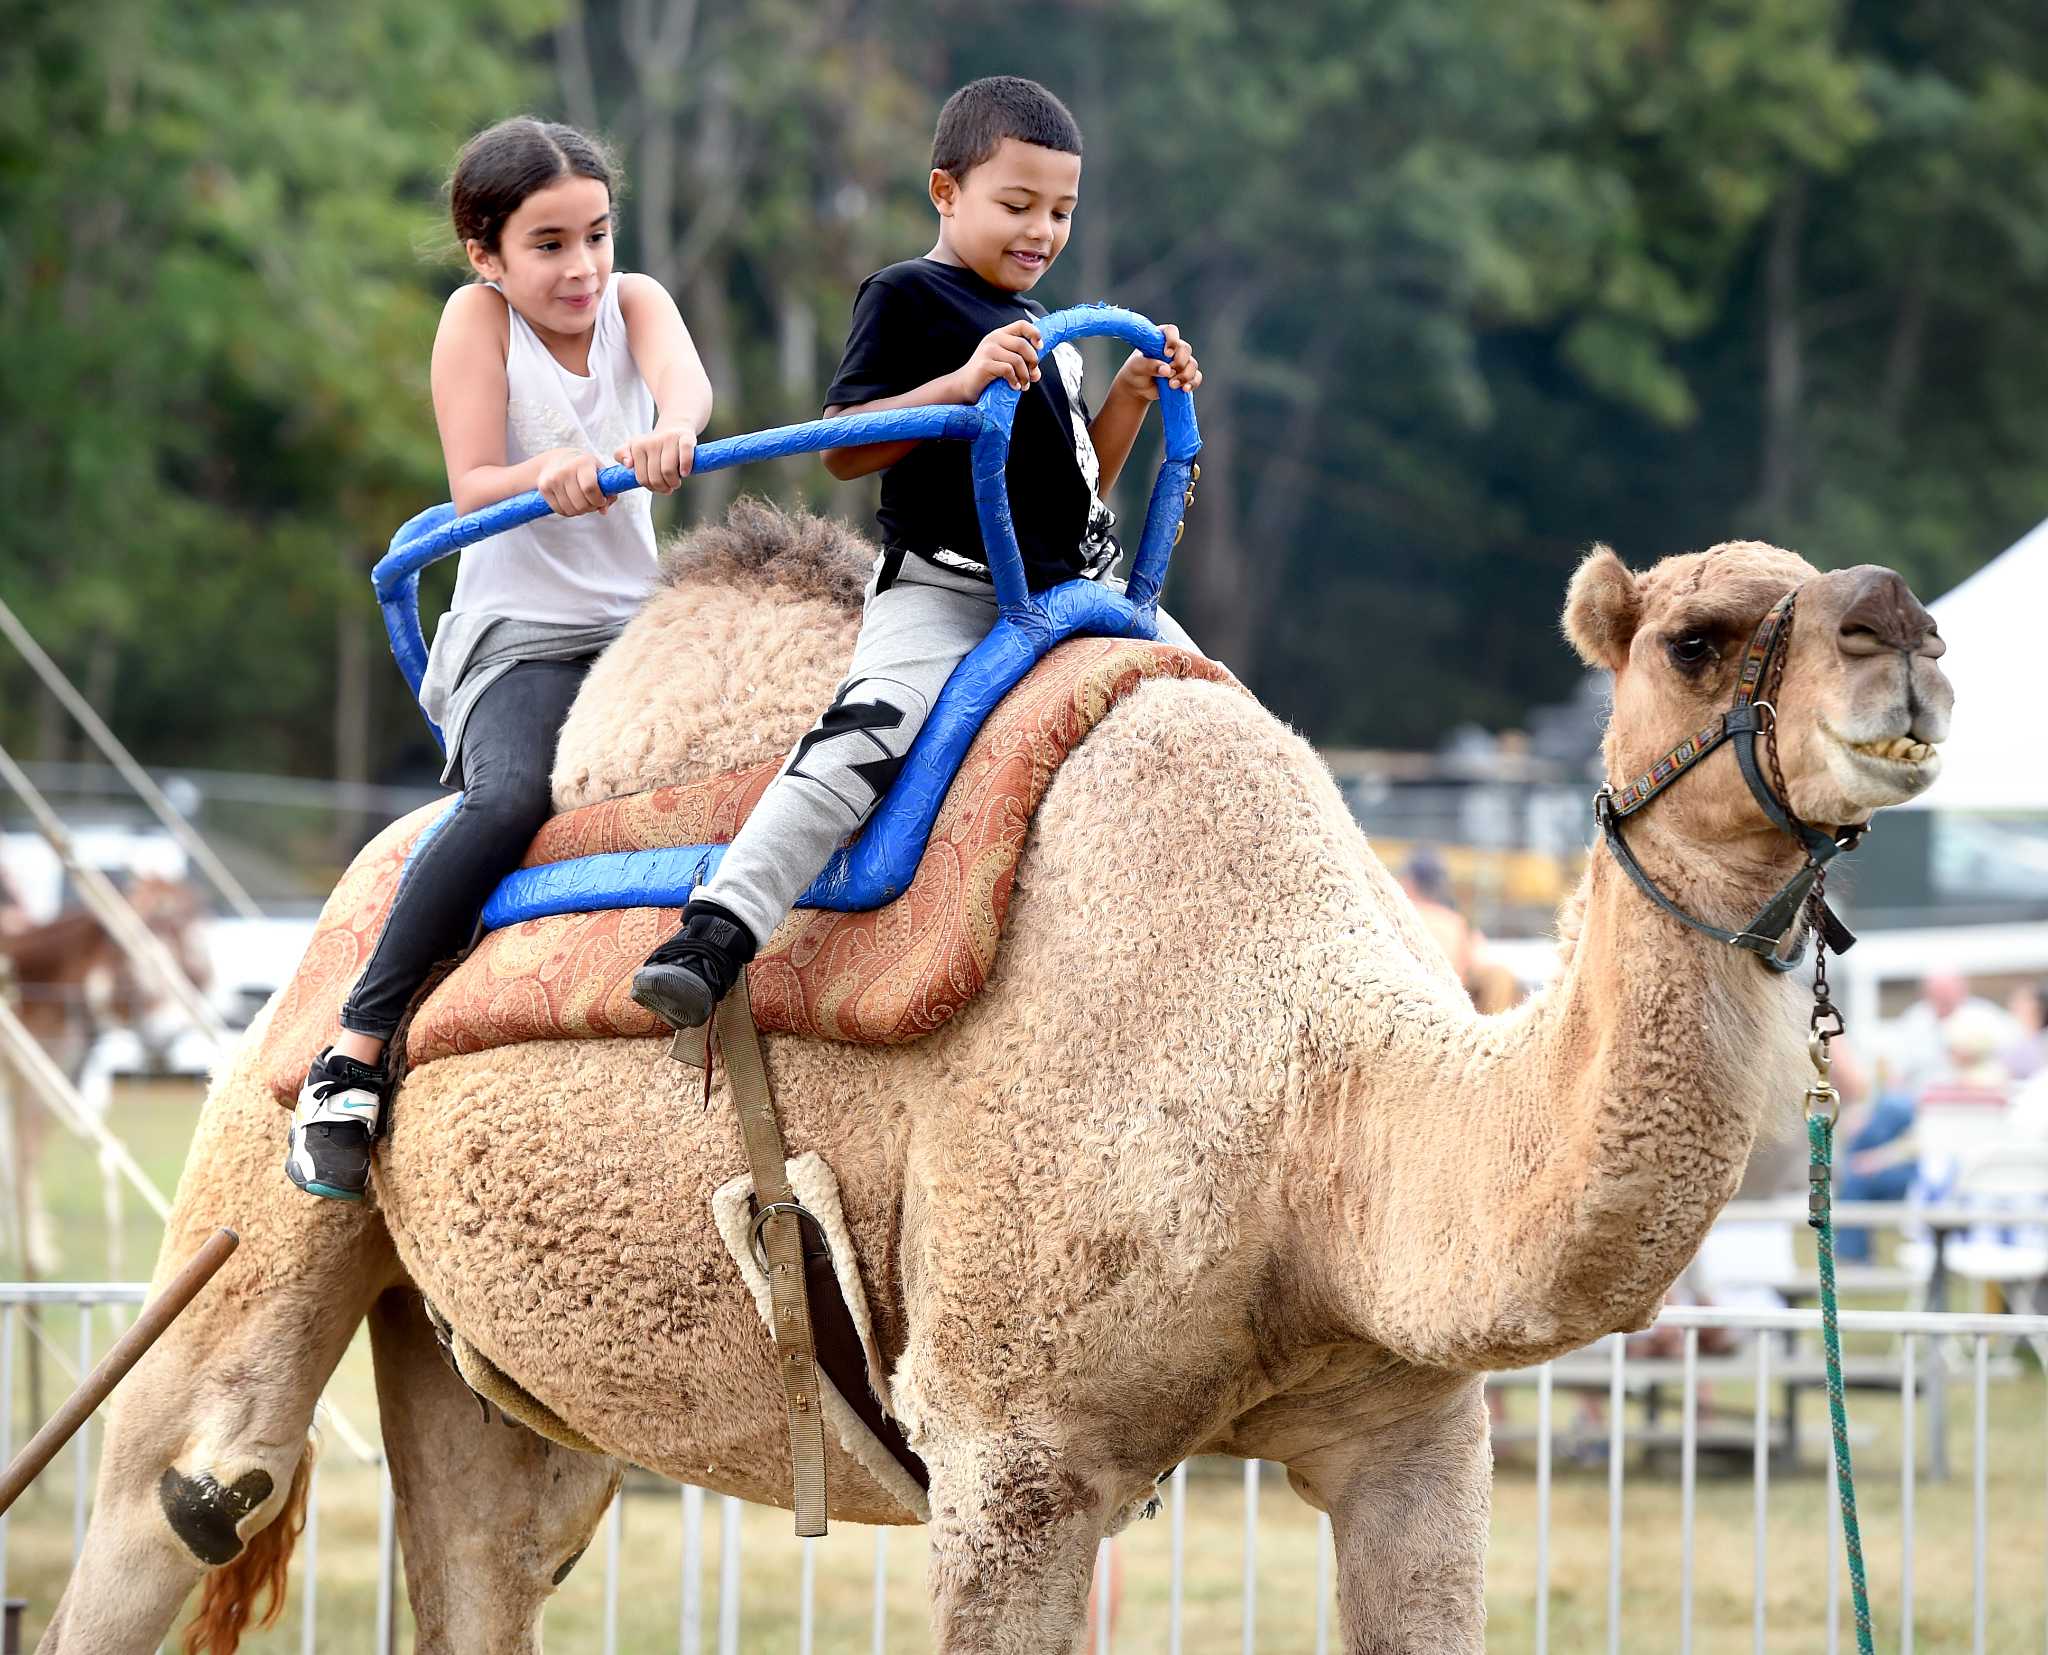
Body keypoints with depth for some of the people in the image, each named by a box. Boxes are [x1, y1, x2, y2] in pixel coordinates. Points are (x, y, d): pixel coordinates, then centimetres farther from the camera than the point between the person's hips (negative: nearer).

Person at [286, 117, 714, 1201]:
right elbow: (471, 487, -11)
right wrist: (546, 479, -35)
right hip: (520, 633, -5)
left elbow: (686, 379, -17)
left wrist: (669, 431, -42)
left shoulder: (633, 302, 8)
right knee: (514, 796, -33)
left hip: (639, 625, 5)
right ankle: (354, 1053, -31)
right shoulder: (478, 318, -1)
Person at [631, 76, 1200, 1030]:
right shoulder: (906, 299, -4)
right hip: (940, 587, -8)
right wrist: (961, 383, -23)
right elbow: (841, 450, -13)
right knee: (863, 737, -30)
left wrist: (1134, 393, 9)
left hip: (1070, 587, 8)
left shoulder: (1042, 334, 20)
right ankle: (710, 941, -40)